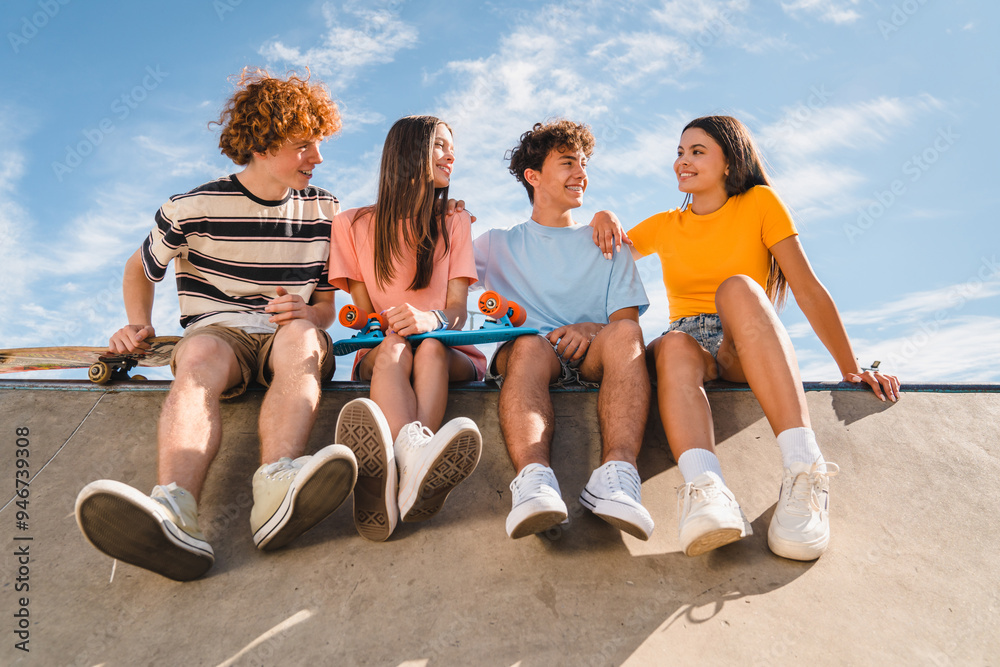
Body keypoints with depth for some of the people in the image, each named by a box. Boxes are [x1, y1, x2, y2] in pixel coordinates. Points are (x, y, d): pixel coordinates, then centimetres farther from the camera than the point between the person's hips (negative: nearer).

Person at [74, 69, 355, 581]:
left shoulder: (322, 212, 12)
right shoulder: (195, 207, 3)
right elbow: (140, 268, 19)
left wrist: (308, 316, -8)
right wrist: (139, 326, 2)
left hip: (290, 334, 1)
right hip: (217, 329, -1)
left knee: (300, 335, -37)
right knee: (198, 355, -38)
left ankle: (277, 489, -63)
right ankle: (173, 508, -64)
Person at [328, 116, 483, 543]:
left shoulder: (455, 223, 15)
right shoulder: (352, 224, 13)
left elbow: (457, 310, 0)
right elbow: (364, 314, 7)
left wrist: (430, 320, -25)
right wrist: (392, 328, -16)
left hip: (449, 353, 1)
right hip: (378, 355, 0)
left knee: (430, 347, -34)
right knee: (394, 348, -35)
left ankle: (408, 476, -66)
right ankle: (416, 456, -69)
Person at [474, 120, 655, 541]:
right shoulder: (497, 246, 25)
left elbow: (627, 321, 13)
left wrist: (592, 330, -9)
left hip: (592, 359, 1)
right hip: (526, 354, -1)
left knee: (625, 334, -32)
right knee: (530, 345, -36)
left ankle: (616, 475, -51)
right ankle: (534, 479, -59)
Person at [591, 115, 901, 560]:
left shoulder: (759, 203, 9)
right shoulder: (664, 227, 18)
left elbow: (808, 290, 3)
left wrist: (851, 369, -4)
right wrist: (603, 219, 6)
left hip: (752, 350, -2)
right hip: (692, 344, 2)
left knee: (737, 288, -35)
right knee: (673, 346, -35)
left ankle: (805, 473, -48)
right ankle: (706, 492, -61)